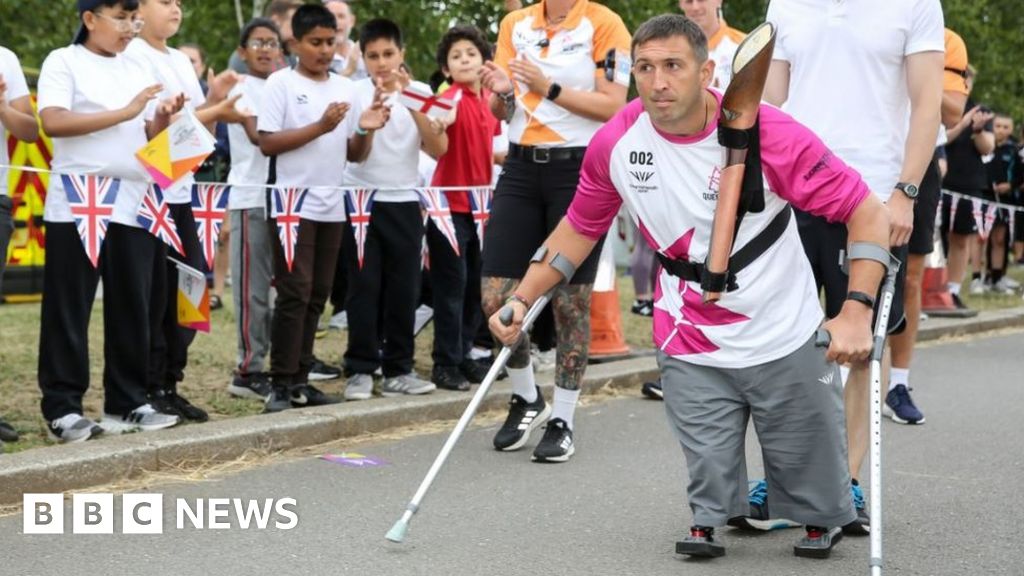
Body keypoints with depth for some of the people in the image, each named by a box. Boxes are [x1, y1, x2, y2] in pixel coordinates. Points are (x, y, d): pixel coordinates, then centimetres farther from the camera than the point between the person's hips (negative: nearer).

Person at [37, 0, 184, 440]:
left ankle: (127, 402, 16)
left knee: (131, 307, 8)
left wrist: (163, 119, -4)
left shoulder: (137, 71, 16)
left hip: (133, 203, 6)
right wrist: (124, 113, -18)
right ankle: (63, 407, 3)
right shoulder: (64, 61, -3)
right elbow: (52, 122, -17)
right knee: (69, 309, -2)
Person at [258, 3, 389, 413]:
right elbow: (267, 143, -11)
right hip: (294, 204, -5)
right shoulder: (281, 83, -3)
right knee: (294, 293, -8)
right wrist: (321, 126, -16)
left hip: (332, 207, 6)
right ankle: (281, 383, -4)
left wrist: (366, 130, -7)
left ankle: (300, 380, 14)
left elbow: (355, 154, 14)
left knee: (317, 295, 8)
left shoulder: (345, 88, 11)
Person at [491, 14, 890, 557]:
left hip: (787, 343, -1)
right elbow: (580, 227, 10)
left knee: (814, 487, 10)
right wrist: (521, 299, 3)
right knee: (710, 479, -5)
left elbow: (867, 211, -15)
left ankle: (822, 522, 42)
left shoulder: (765, 132, -19)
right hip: (691, 352, 2)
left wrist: (856, 311, -26)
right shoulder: (616, 142, -8)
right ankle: (708, 522, 27)